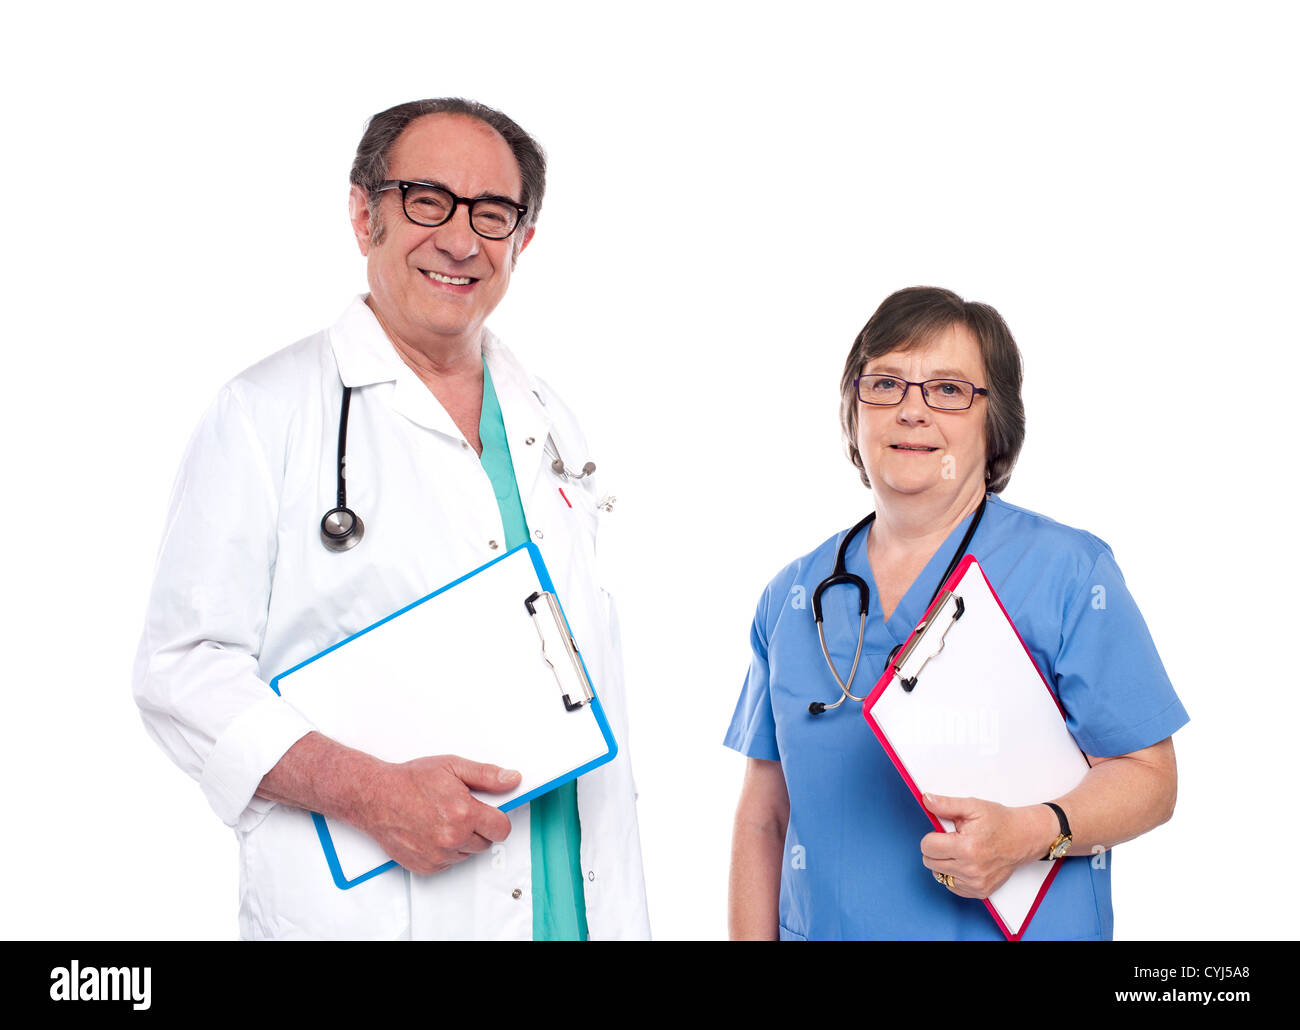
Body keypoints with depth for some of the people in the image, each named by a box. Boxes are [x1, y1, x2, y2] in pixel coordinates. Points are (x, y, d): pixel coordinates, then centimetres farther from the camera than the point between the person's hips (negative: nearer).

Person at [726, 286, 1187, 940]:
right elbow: (762, 816, 6)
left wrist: (1031, 833, -25)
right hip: (822, 931, 3)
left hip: (1019, 928, -3)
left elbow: (1149, 776, -9)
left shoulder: (1069, 573, -7)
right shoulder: (790, 598, 4)